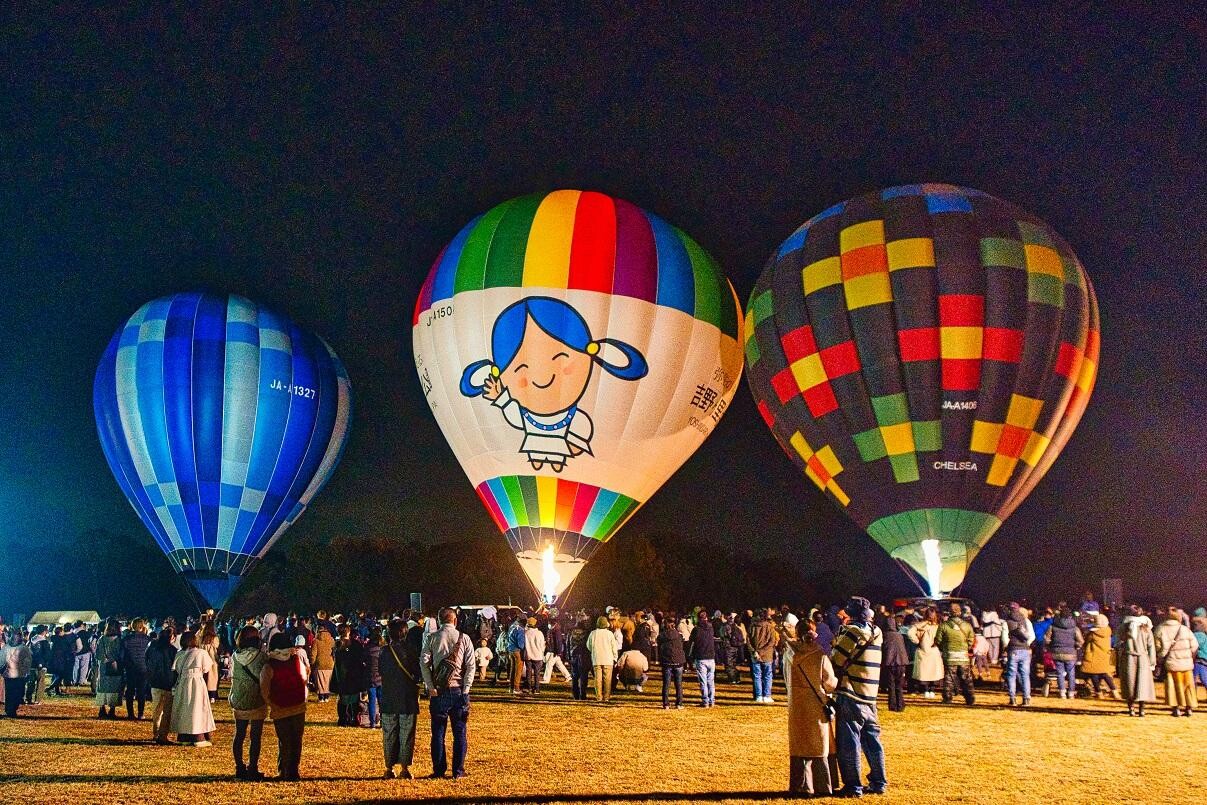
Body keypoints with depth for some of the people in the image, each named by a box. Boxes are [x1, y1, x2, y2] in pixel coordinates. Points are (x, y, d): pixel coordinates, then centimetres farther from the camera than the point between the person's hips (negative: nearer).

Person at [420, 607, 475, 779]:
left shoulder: (432, 638, 1)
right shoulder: (464, 638, 0)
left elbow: (424, 663, -7)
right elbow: (471, 665, -5)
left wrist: (431, 687, -5)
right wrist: (465, 689, -3)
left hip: (438, 691, 0)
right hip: (459, 690, 0)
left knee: (438, 732, 9)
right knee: (460, 732, 7)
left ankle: (439, 770, 11)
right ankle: (458, 771, 8)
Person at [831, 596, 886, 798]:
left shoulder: (851, 632, -13)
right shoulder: (876, 633, 6)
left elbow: (835, 661, -12)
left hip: (850, 694, -7)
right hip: (870, 696, 7)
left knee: (848, 741, -1)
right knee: (871, 739, 15)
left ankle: (852, 785, 1)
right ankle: (878, 782, 21)